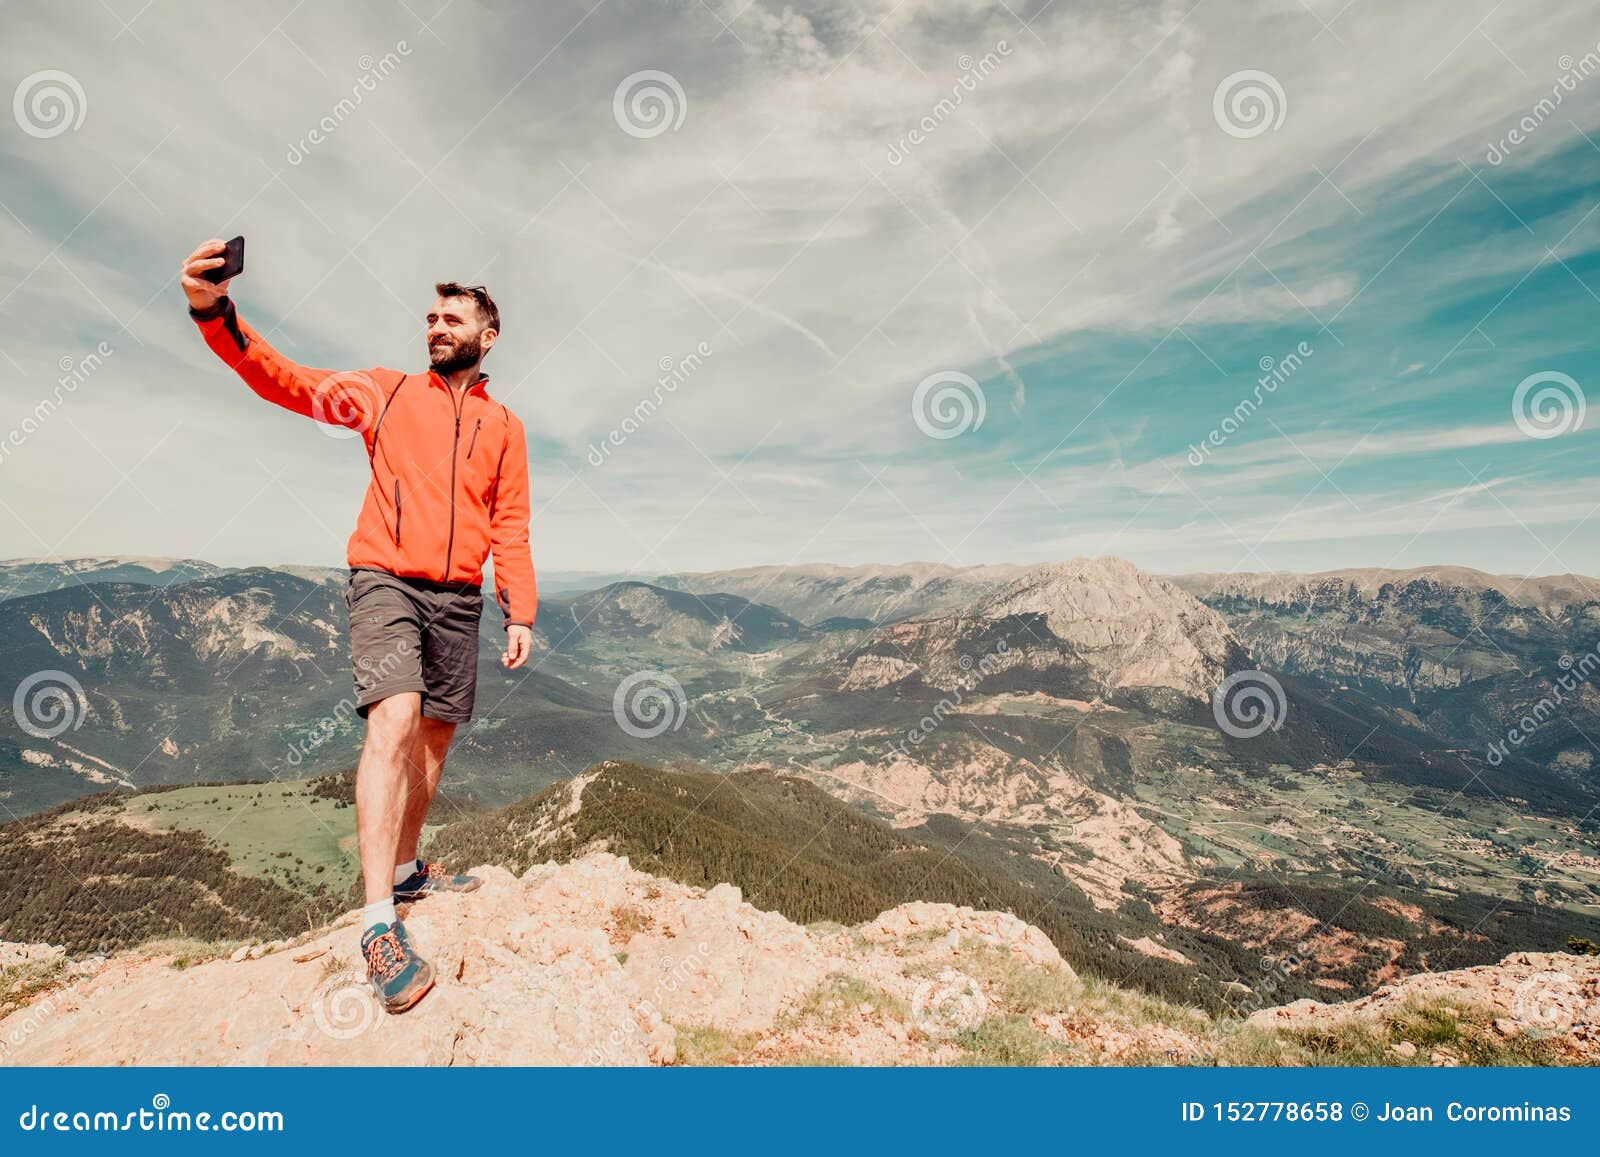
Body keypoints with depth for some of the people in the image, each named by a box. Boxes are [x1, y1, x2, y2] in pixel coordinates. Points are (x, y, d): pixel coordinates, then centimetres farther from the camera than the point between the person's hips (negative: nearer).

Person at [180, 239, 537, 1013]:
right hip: (386, 581, -3)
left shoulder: (505, 427, 11)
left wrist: (520, 612, -1)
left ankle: (405, 870, 29)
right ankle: (379, 923, -17)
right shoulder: (388, 392, 8)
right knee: (393, 723, -20)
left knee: (434, 735, 10)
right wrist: (216, 313, -23)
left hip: (459, 599, 3)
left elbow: (511, 527, 7)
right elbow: (294, 384, -6)